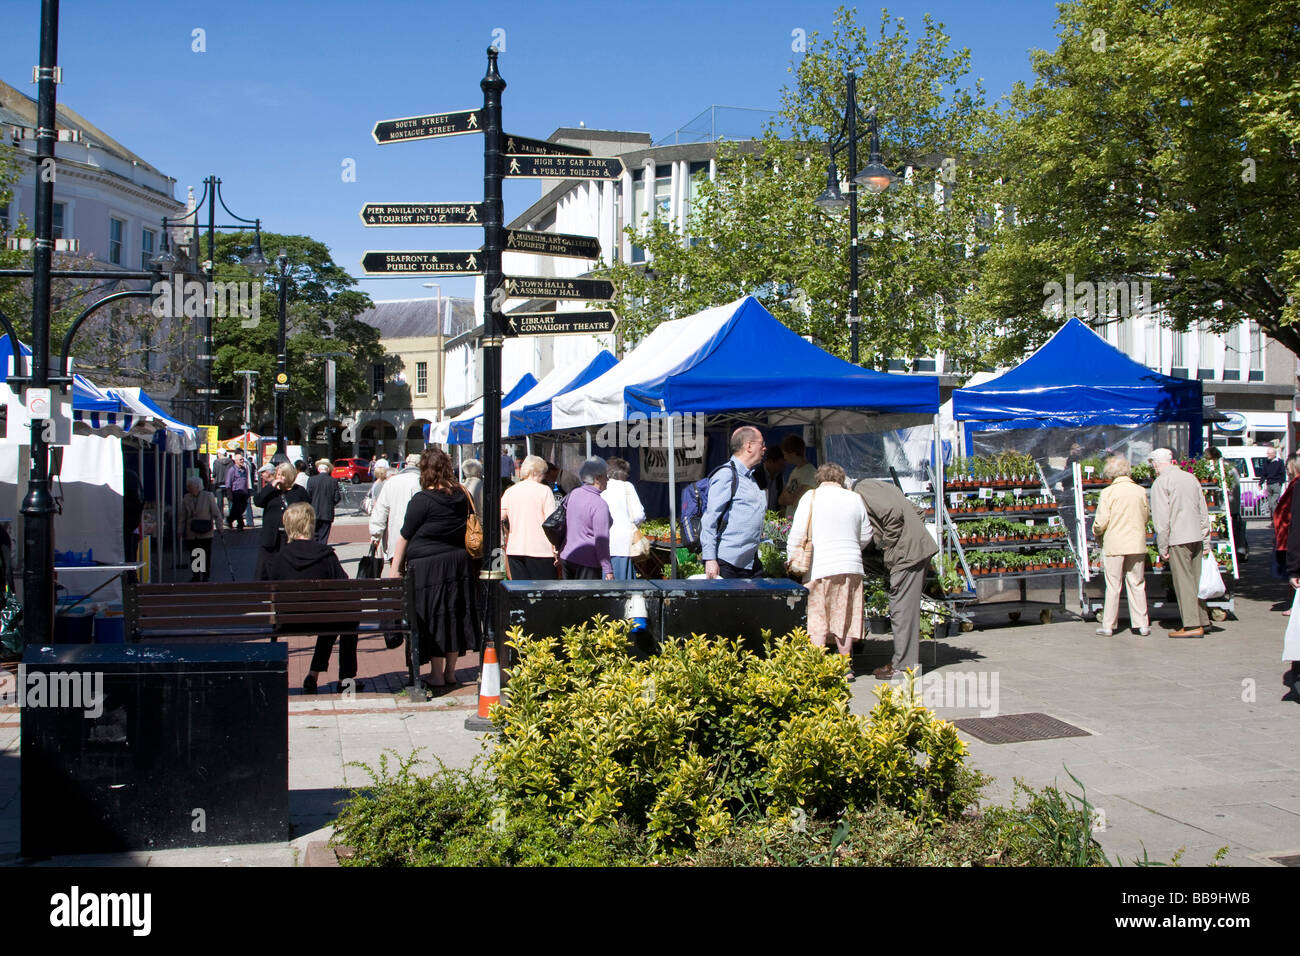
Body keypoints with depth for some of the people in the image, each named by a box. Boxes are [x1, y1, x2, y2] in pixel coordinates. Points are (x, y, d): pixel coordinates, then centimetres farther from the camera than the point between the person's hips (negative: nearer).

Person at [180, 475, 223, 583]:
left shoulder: (208, 496, -3)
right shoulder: (186, 498, 6)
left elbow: (216, 513, 0)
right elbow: (183, 516, 11)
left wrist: (219, 527, -5)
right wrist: (181, 531, 6)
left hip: (205, 533, -3)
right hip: (191, 533, 3)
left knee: (206, 555, 1)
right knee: (193, 555, 4)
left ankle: (205, 576, 11)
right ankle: (195, 576, 13)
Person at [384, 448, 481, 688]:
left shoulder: (422, 500, -12)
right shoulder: (461, 496, 4)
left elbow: (405, 536, -7)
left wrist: (395, 566, 0)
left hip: (428, 565, -6)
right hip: (460, 561, 6)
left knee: (432, 617, 2)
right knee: (455, 614, 11)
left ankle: (436, 674, 6)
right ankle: (450, 671, 20)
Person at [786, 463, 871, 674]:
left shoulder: (811, 498, -1)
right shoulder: (855, 499, 9)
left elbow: (796, 535, -5)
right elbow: (866, 536, 17)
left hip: (820, 568, -3)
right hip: (851, 567, 3)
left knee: (817, 619, 2)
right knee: (845, 618, 11)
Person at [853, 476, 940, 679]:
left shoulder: (862, 490, -8)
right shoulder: (874, 486, 21)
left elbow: (893, 512, -22)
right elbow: (914, 511, 20)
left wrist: (886, 543, -10)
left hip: (907, 553, -10)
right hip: (917, 549, 10)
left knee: (902, 608, -5)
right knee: (906, 608, 16)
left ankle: (904, 666, -1)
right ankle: (910, 661, 22)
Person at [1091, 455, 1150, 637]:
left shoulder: (1108, 492, -10)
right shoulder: (1141, 491, 0)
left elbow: (1101, 522, -11)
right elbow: (1146, 517, 9)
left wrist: (1096, 532, 10)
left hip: (1114, 545, -3)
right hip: (1137, 544, 3)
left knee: (1113, 586, 3)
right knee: (1137, 585, 11)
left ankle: (1108, 626, 8)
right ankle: (1142, 624, 12)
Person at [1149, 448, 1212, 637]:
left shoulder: (1161, 483, -7)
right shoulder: (1191, 478, 13)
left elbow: (1161, 518, -12)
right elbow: (1203, 512, 15)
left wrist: (1162, 546, -7)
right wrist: (1205, 540, 19)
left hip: (1178, 538, -7)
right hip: (1196, 536, 7)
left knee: (1183, 582, -4)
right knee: (1196, 579, 13)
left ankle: (1192, 625, -4)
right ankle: (1202, 621, 17)